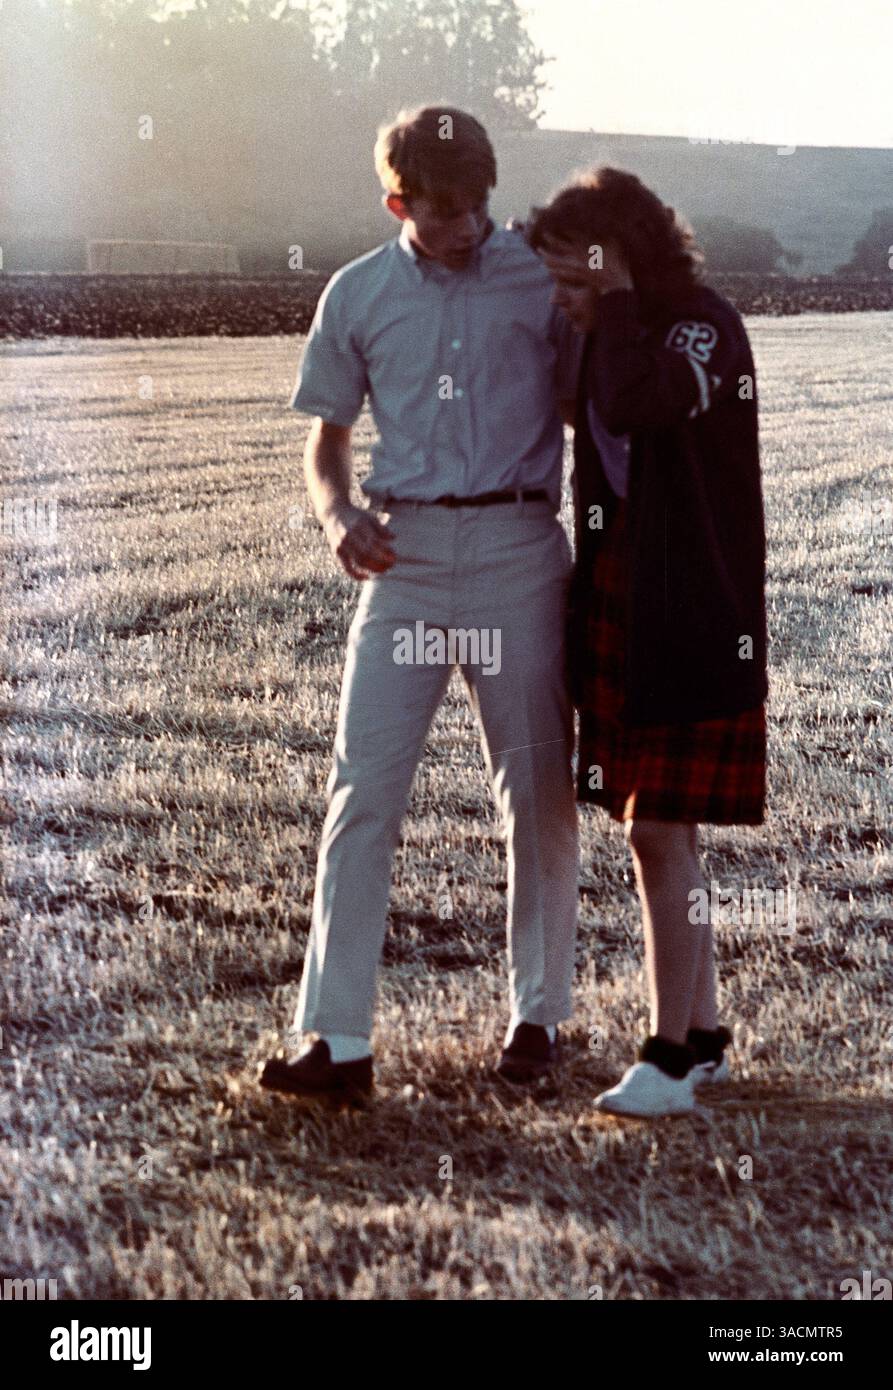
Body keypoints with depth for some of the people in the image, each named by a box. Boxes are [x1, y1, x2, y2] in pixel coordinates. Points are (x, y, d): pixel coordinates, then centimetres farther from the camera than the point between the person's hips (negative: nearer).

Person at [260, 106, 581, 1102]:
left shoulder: (543, 279, 4)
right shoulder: (358, 294, 8)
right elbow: (325, 438, 15)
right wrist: (337, 517, -6)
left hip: (519, 550, -1)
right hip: (404, 556, 1)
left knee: (537, 793, 5)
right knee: (363, 788, -5)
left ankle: (538, 1014, 20)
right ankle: (335, 1037, -4)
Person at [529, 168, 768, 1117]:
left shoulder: (705, 327, -13)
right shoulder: (609, 339, 11)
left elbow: (635, 405, -30)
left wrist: (616, 292, -21)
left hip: (690, 621, -8)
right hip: (620, 606, 8)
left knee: (659, 832, -9)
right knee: (660, 832, 13)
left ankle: (670, 1055, -1)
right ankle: (701, 1036, 23)